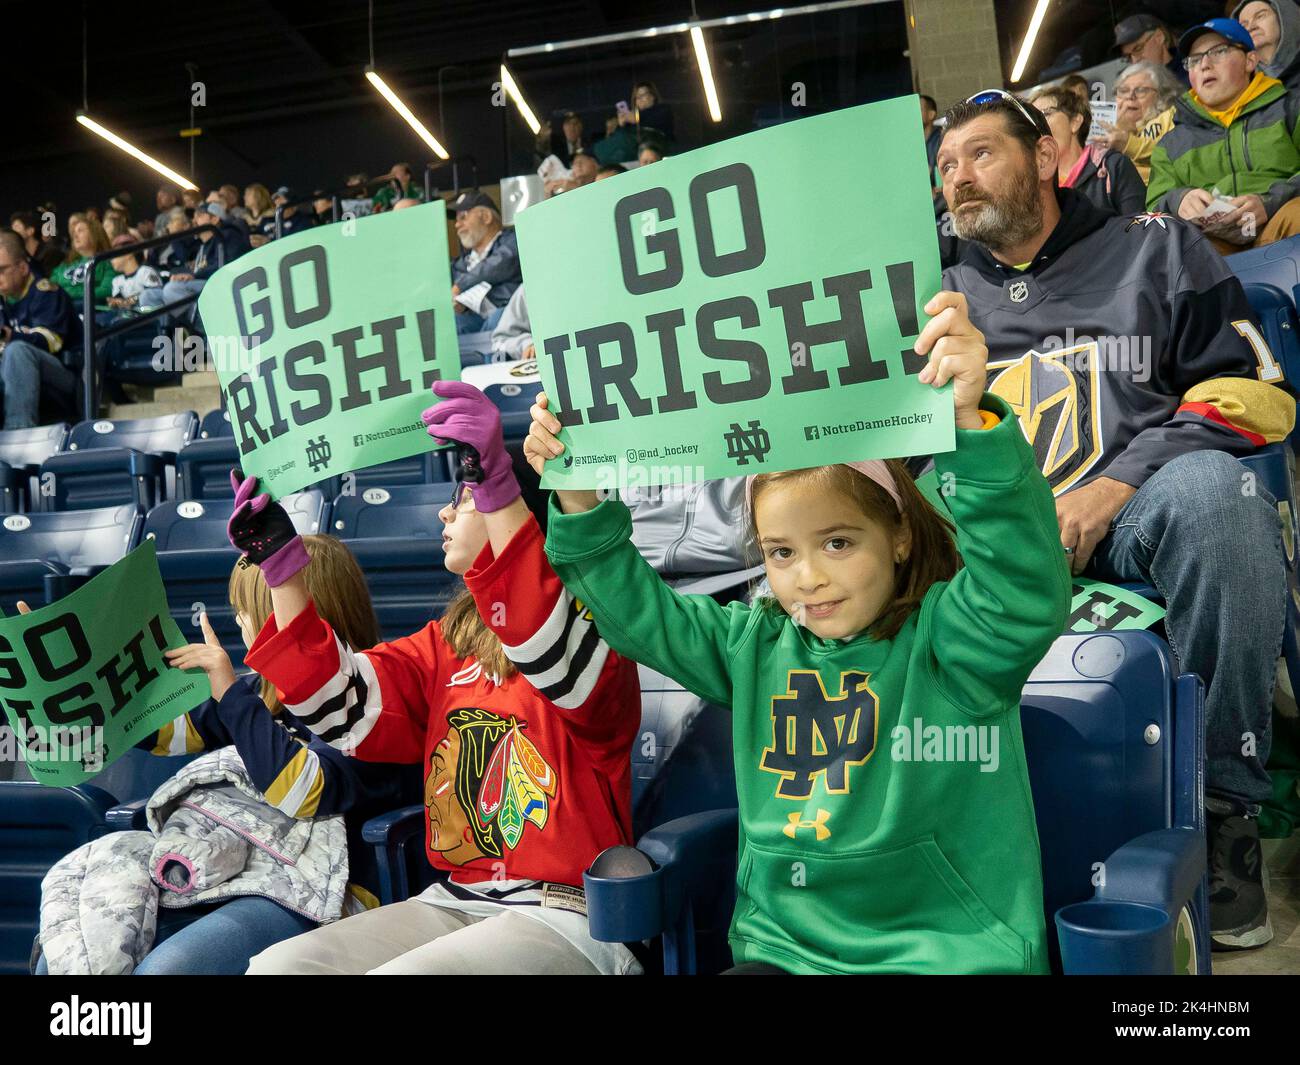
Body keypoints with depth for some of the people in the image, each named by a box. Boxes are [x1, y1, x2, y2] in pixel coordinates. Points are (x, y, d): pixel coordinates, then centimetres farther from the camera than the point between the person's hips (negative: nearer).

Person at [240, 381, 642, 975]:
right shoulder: (445, 644, 12)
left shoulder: (593, 631, -9)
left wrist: (495, 484, -42)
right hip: (454, 900, 7)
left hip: (566, 913, -6)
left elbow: (553, 652, -34)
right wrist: (280, 563, -3)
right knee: (277, 964, -9)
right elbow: (343, 706, 1)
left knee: (395, 971, -28)